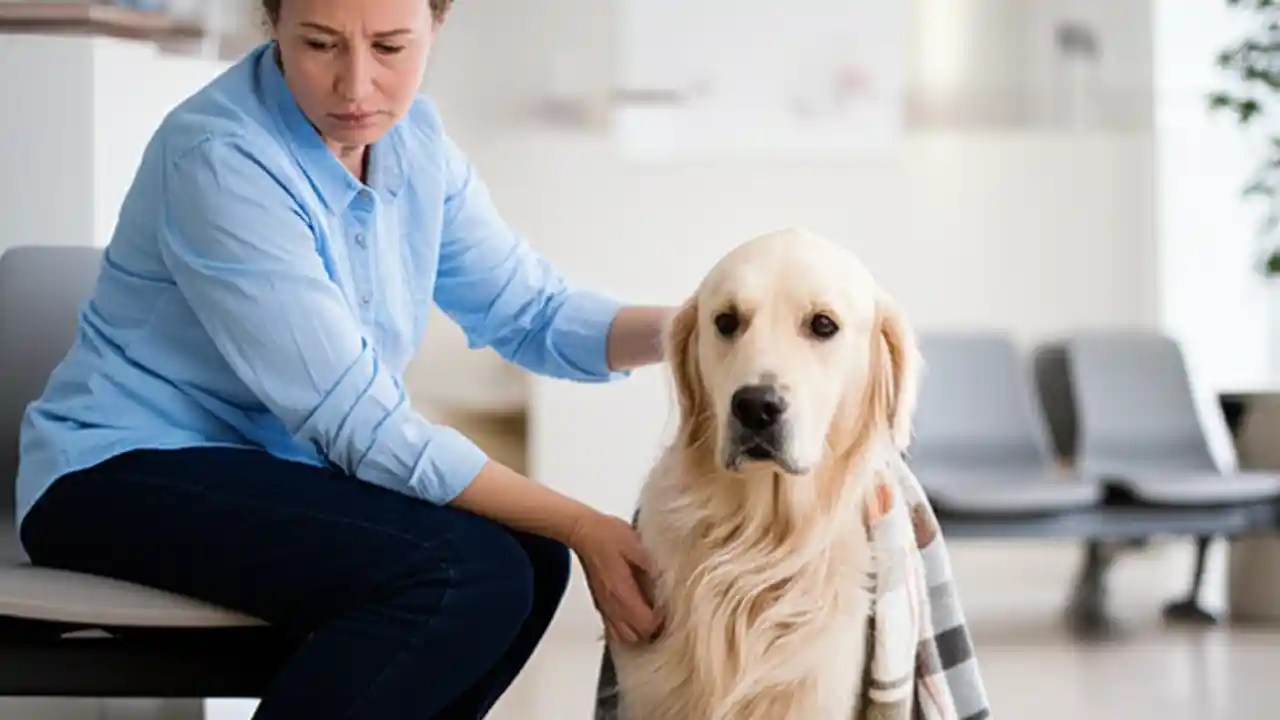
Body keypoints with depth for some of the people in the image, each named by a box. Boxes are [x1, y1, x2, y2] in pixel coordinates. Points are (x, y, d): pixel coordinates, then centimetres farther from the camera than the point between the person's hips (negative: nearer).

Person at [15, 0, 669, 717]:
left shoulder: (413, 138, 0)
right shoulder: (220, 159, -24)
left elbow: (530, 309, 4)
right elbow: (362, 426, -25)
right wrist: (580, 525, -25)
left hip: (268, 468, 8)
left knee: (526, 561, -11)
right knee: (453, 574, -27)